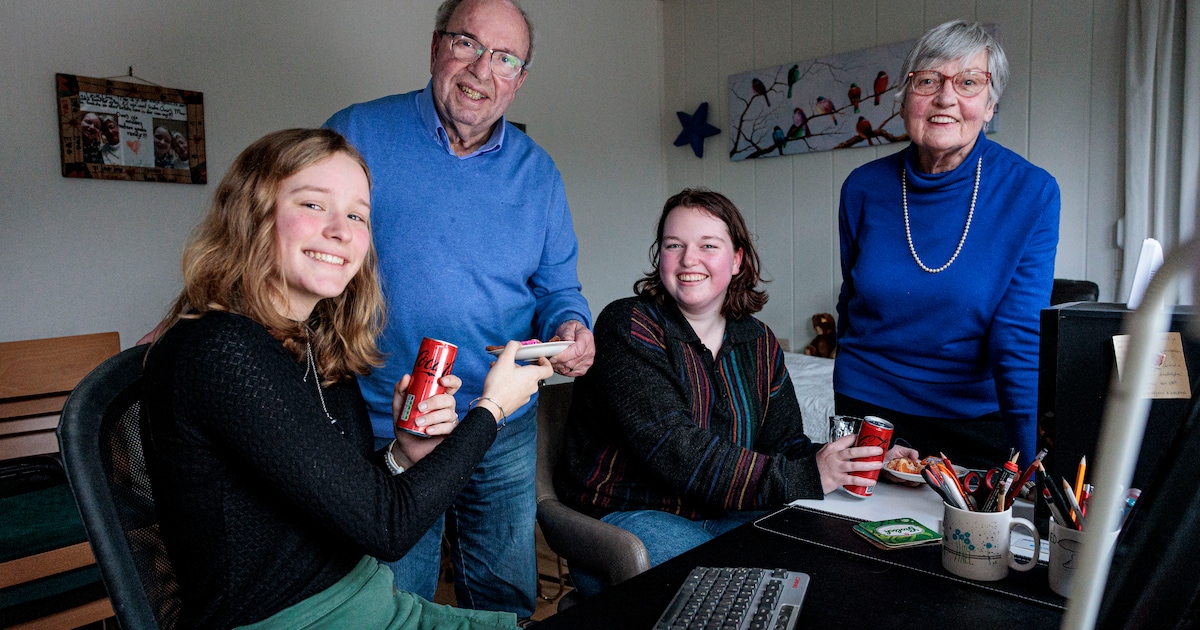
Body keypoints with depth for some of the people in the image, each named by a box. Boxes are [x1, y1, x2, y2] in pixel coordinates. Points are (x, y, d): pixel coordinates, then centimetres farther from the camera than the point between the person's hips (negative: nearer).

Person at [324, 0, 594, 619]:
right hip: (383, 428, -2)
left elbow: (557, 285, 9)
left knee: (508, 599, 20)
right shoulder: (356, 135, -4)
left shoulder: (536, 169, 5)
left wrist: (571, 327, -12)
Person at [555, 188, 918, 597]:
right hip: (625, 516, -6)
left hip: (723, 515, 6)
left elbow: (784, 444, 7)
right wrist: (806, 478, -27)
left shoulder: (758, 343, 8)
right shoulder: (628, 326, -13)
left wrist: (862, 461, -13)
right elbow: (673, 451, -24)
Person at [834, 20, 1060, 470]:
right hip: (869, 406, 2)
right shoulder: (863, 188, -6)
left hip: (977, 416, -1)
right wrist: (851, 393, 11)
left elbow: (1021, 340, -16)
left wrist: (1030, 464, -23)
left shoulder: (1032, 193, -12)